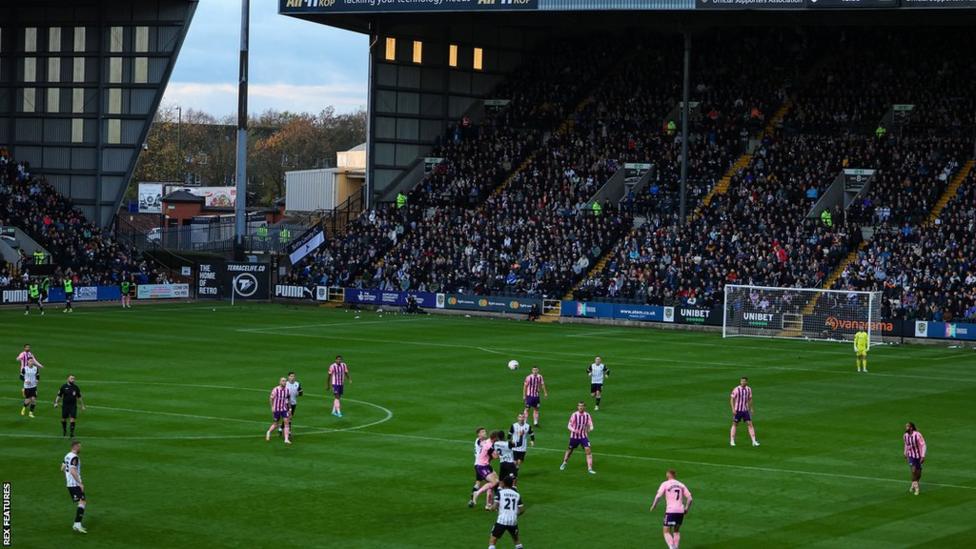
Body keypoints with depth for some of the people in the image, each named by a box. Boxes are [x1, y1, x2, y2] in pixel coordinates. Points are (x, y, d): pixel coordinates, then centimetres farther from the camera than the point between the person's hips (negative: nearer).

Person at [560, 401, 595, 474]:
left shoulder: (587, 415, -5)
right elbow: (569, 426, -7)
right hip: (574, 436, -1)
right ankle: (564, 463, 42)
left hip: (583, 436, 1)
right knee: (570, 450, 15)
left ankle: (590, 468, -11)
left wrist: (590, 429, -25)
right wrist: (573, 430, -28)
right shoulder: (574, 415, -11)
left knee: (588, 451, -14)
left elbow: (590, 425, 0)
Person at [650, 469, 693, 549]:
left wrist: (653, 506, 2)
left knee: (666, 532, 2)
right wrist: (686, 509, 20)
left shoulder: (665, 484, 0)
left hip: (670, 511, -4)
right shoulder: (681, 485, 12)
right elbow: (689, 498, 8)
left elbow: (658, 496, -11)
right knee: (676, 531, 23)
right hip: (680, 511, 4)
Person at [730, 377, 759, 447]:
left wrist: (750, 409, 13)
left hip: (745, 410, 4)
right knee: (734, 424, 3)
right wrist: (733, 409, -15)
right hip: (737, 410, -4)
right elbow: (732, 399, -8)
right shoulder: (736, 389, -11)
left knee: (750, 424, -3)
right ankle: (732, 441, 12)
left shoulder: (749, 389, 4)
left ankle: (754, 441, -3)